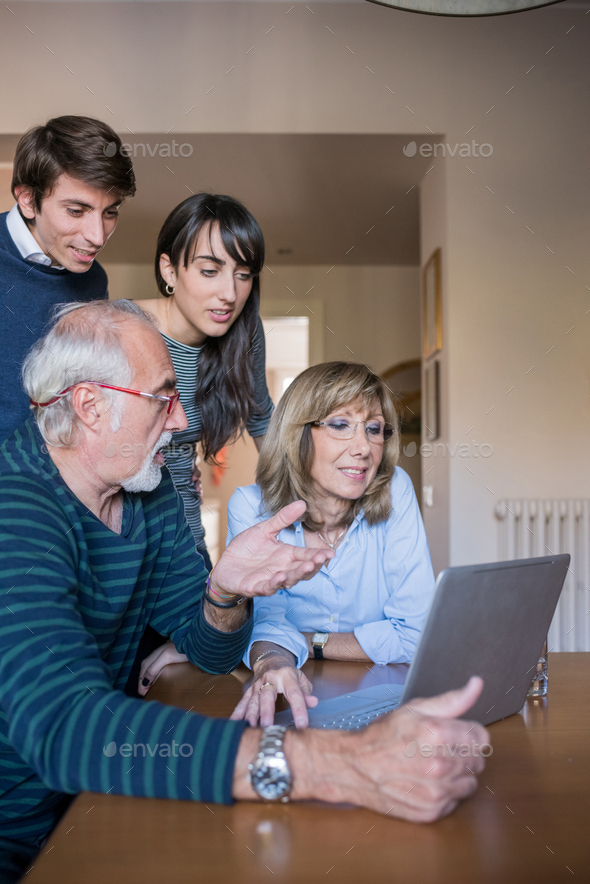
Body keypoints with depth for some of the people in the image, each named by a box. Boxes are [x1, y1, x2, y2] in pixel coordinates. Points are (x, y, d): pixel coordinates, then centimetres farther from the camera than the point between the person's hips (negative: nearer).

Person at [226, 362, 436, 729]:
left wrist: (305, 642, -10)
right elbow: (264, 620, -15)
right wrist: (272, 660, -37)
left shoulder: (395, 492, -9)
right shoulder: (251, 506, -7)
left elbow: (414, 633, -10)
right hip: (289, 704, 0)